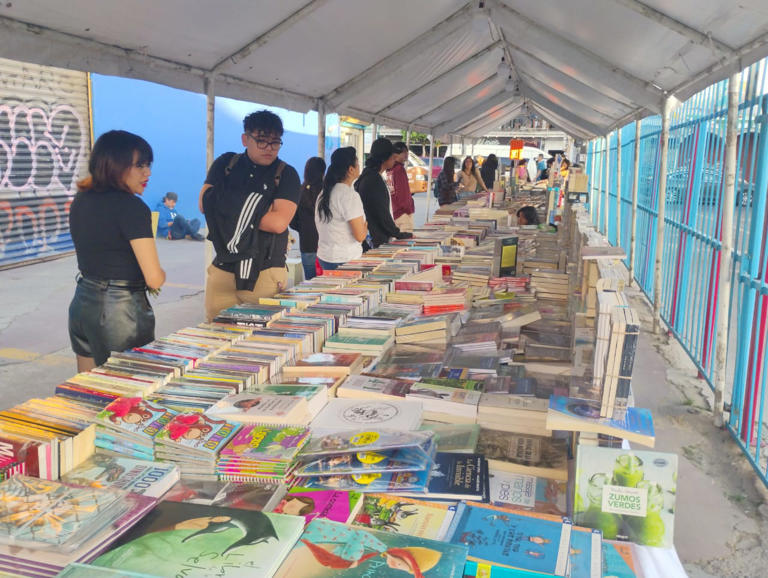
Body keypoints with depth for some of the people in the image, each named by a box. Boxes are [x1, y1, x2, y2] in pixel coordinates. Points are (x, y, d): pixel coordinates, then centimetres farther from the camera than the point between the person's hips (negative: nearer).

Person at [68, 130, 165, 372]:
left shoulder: (80, 201, 8)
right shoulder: (131, 207, -16)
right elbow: (154, 279, -19)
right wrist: (160, 274, 2)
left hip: (82, 304, 8)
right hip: (121, 310, -8)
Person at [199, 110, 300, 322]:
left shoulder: (286, 175, 1)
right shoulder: (226, 164, 11)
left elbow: (279, 222, -13)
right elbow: (205, 203, -4)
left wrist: (230, 212, -6)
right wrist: (260, 211, -9)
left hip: (265, 271, -3)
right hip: (223, 267, 3)